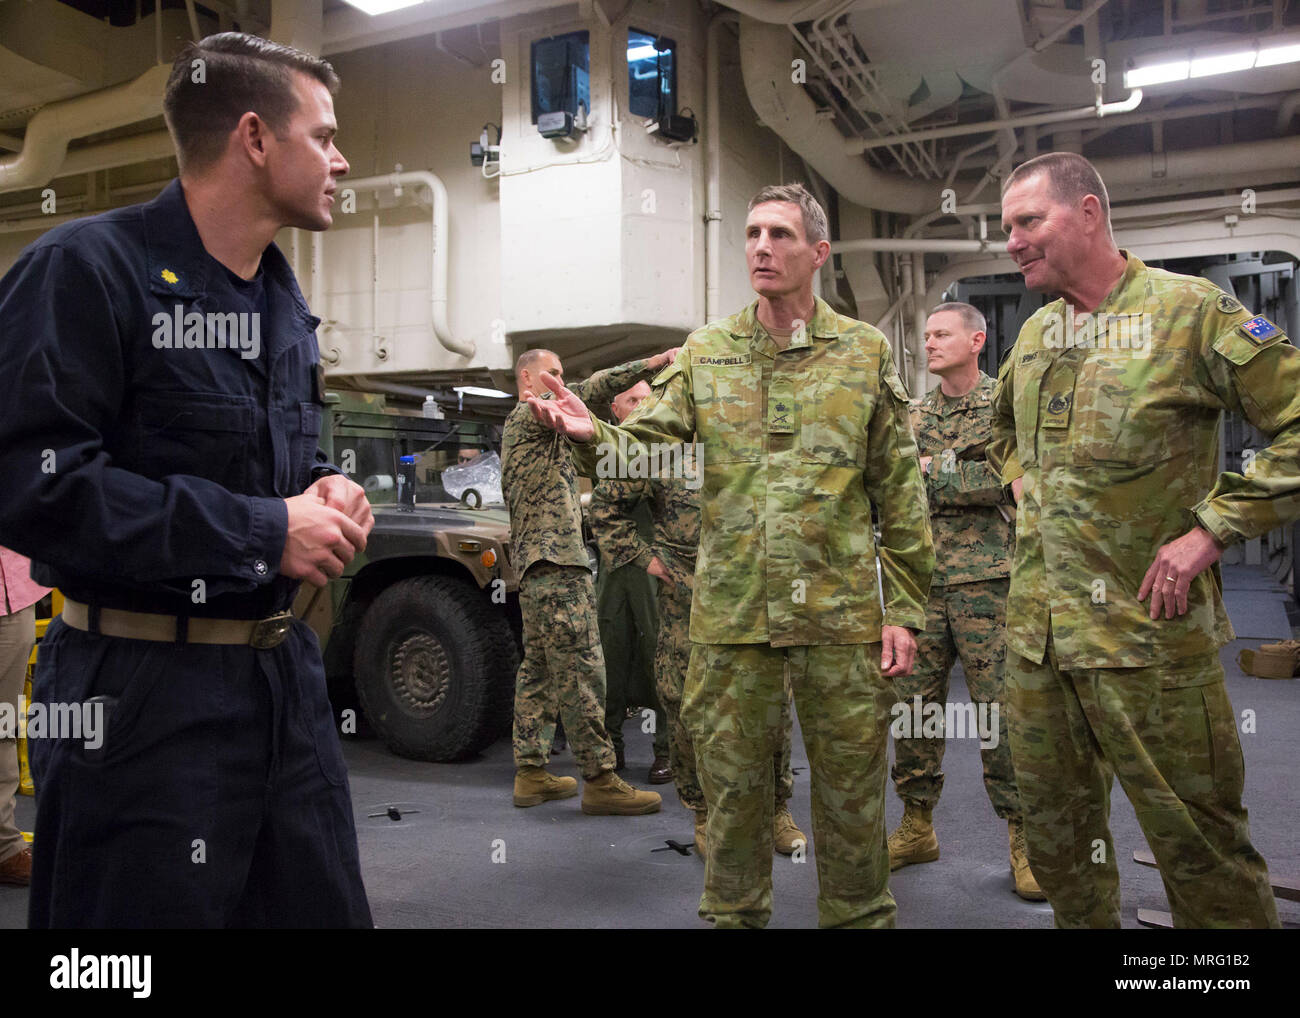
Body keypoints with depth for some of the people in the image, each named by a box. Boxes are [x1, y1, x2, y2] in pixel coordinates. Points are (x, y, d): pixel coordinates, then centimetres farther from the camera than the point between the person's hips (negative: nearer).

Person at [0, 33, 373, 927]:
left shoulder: (285, 302, 15)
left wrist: (324, 493, 2)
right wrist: (261, 531, -18)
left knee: (326, 905, 14)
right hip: (143, 691, -7)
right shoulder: (88, 269, -11)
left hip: (284, 672, 8)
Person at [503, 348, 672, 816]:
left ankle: (531, 773, 14)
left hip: (535, 565, 11)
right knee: (581, 670, -11)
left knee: (538, 669, 11)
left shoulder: (520, 426, 27)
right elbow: (588, 391, -19)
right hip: (556, 562, -11)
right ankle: (599, 780, -10)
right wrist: (651, 363, -21)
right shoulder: (529, 414, -3)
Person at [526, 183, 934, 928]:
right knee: (733, 786, 12)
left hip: (841, 614, -1)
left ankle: (858, 915, 29)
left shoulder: (866, 353, 3)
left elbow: (901, 494, 2)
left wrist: (905, 610, -2)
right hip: (731, 614, 1)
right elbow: (647, 445, -2)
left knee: (851, 794, 10)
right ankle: (733, 914, 31)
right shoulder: (705, 353, 7)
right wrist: (592, 434, -25)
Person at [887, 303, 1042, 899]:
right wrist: (958, 476, -7)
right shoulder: (914, 416, 15)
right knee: (911, 703, 6)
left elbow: (1001, 480, -13)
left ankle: (1022, 836, 10)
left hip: (986, 581, -4)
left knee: (998, 709, -3)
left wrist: (929, 472, -9)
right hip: (919, 579, 5)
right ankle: (917, 827, 19)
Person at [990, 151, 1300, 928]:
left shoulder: (1191, 309, -8)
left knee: (1199, 847, 4)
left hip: (1147, 629, -6)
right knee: (1056, 833, 17)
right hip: (1037, 630, 6)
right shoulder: (1034, 336, 12)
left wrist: (1213, 529, -16)